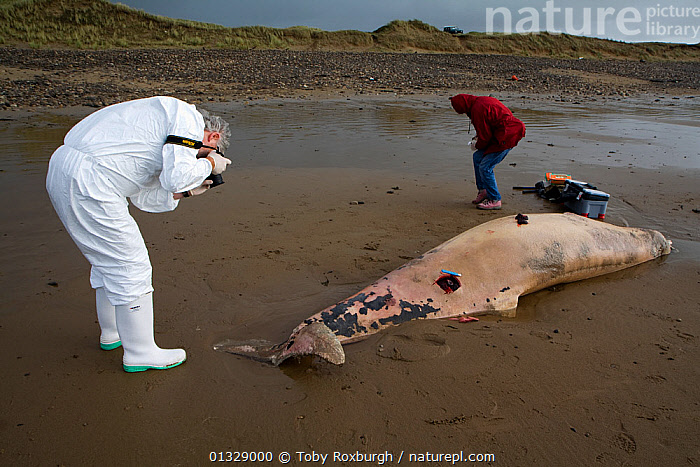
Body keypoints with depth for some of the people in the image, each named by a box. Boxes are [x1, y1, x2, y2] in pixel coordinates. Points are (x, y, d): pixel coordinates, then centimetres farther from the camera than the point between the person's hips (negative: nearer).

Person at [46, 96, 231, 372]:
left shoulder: (164, 124, 25)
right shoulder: (189, 117, -4)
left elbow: (143, 197, 22)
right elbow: (176, 177, -18)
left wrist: (187, 190, 20)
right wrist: (209, 164, 0)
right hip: (88, 185, -11)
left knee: (108, 260, 23)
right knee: (131, 266, 0)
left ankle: (112, 333, 42)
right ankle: (140, 353, 14)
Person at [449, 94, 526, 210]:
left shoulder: (478, 110, -20)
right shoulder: (481, 101, 10)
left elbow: (485, 137, -14)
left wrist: (477, 145, 4)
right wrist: (478, 137, 17)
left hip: (506, 138, -11)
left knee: (485, 167, -8)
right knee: (478, 157, 17)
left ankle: (495, 200, 2)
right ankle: (483, 191, 26)